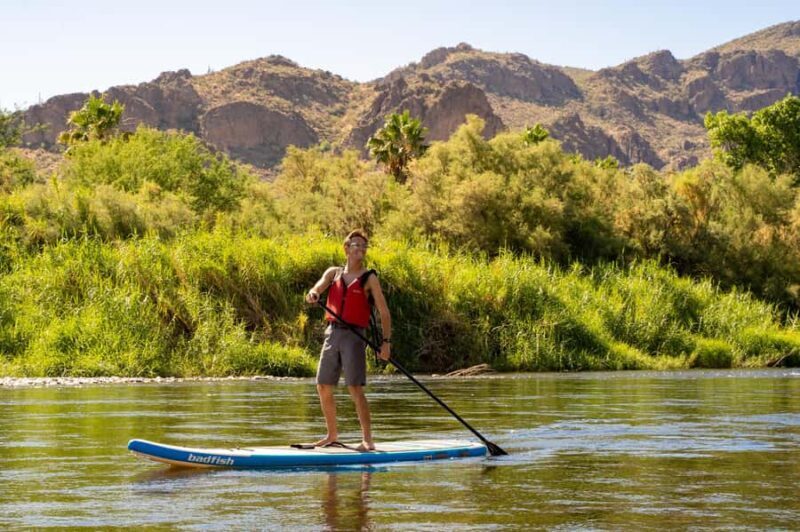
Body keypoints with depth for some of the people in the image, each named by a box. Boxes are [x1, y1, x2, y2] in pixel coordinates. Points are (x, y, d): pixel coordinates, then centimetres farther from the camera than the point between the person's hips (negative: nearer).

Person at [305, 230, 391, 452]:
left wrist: (386, 341, -12)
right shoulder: (333, 273, 13)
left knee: (355, 389, -14)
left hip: (354, 336, -5)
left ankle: (367, 440, -12)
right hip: (332, 333, 5)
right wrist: (313, 294, -29)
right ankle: (332, 435, 22)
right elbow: (319, 287, -4)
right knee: (323, 387, 7)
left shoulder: (369, 278, 1)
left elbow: (384, 312, -2)